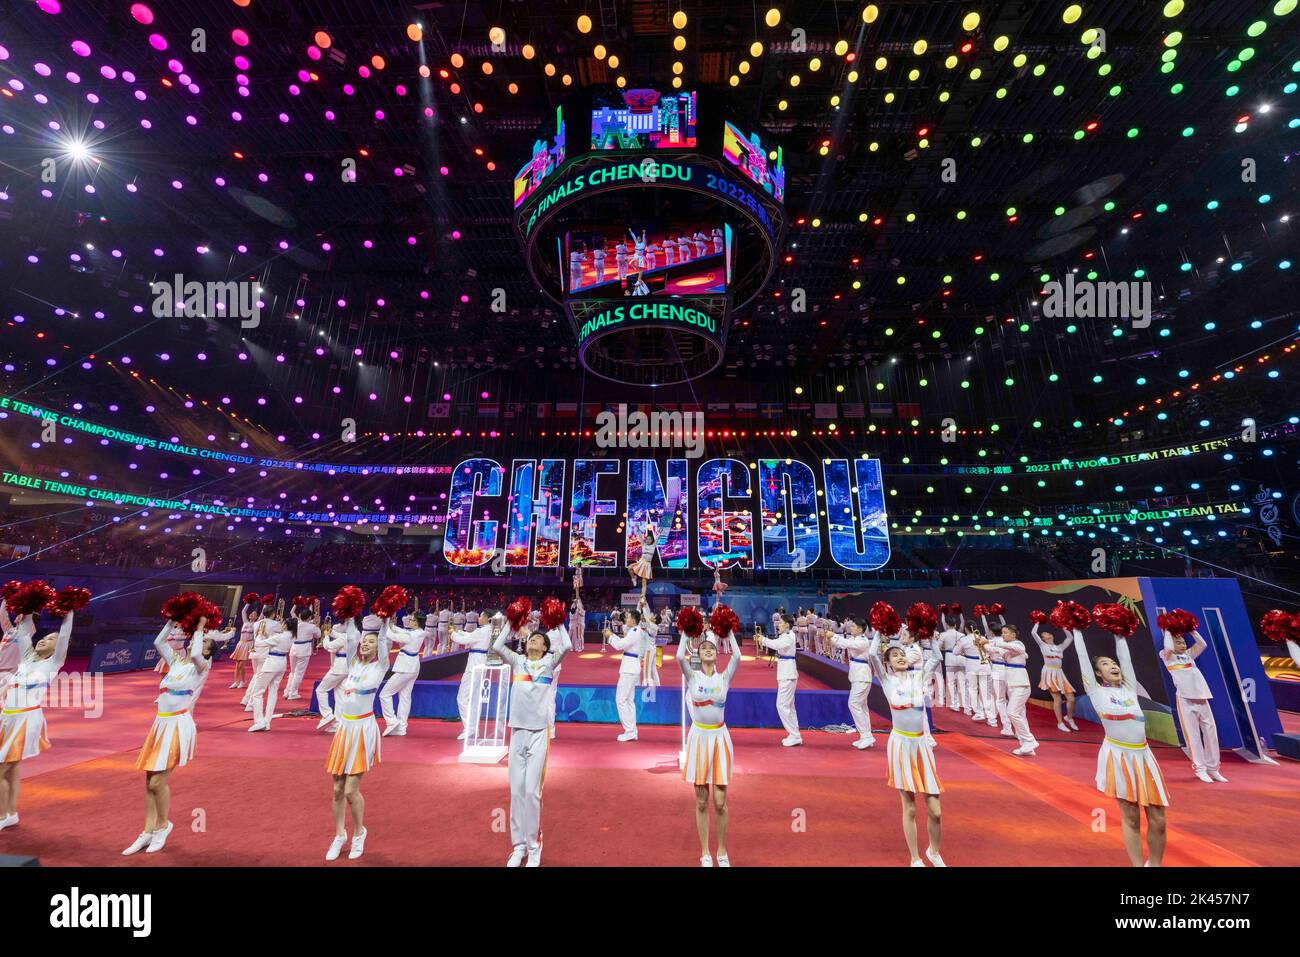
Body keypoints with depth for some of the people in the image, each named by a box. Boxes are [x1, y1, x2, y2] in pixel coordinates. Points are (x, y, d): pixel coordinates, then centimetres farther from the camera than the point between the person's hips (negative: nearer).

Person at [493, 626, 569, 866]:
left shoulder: (549, 663, 1)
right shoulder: (517, 661, 8)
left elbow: (566, 646, -16)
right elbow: (497, 647, -6)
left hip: (539, 732, -2)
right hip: (517, 731, 2)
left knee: (532, 791, -1)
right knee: (516, 790, 7)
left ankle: (534, 846, 15)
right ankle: (518, 845, 22)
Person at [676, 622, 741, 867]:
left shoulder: (724, 677, 1)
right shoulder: (692, 676, -3)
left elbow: (737, 656, -14)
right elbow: (679, 657, -21)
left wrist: (730, 632, -7)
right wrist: (686, 633, -12)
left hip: (720, 737, 1)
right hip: (699, 737, -1)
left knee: (720, 801, 4)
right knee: (701, 802, 8)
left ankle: (722, 851, 24)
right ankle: (705, 853, 24)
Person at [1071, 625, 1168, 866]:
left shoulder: (1129, 688, 13)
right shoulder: (1096, 691, 1)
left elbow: (1125, 657, 19)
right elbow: (1083, 658, 2)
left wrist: (1120, 635, 26)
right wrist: (1076, 631, 9)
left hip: (1143, 755, 4)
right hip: (1118, 756, -4)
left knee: (1158, 820, 6)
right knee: (1131, 818, 2)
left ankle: (1155, 864, 23)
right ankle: (1138, 865, 13)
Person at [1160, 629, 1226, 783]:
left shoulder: (1189, 654, 18)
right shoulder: (1168, 657, 1)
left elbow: (1202, 644, 10)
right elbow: (1168, 647, -20)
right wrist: (1167, 632, -7)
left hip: (1202, 698, 5)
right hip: (1185, 700, -5)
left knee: (1211, 732, 7)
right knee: (1193, 735, -2)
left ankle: (1213, 768, 18)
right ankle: (1199, 769, 5)